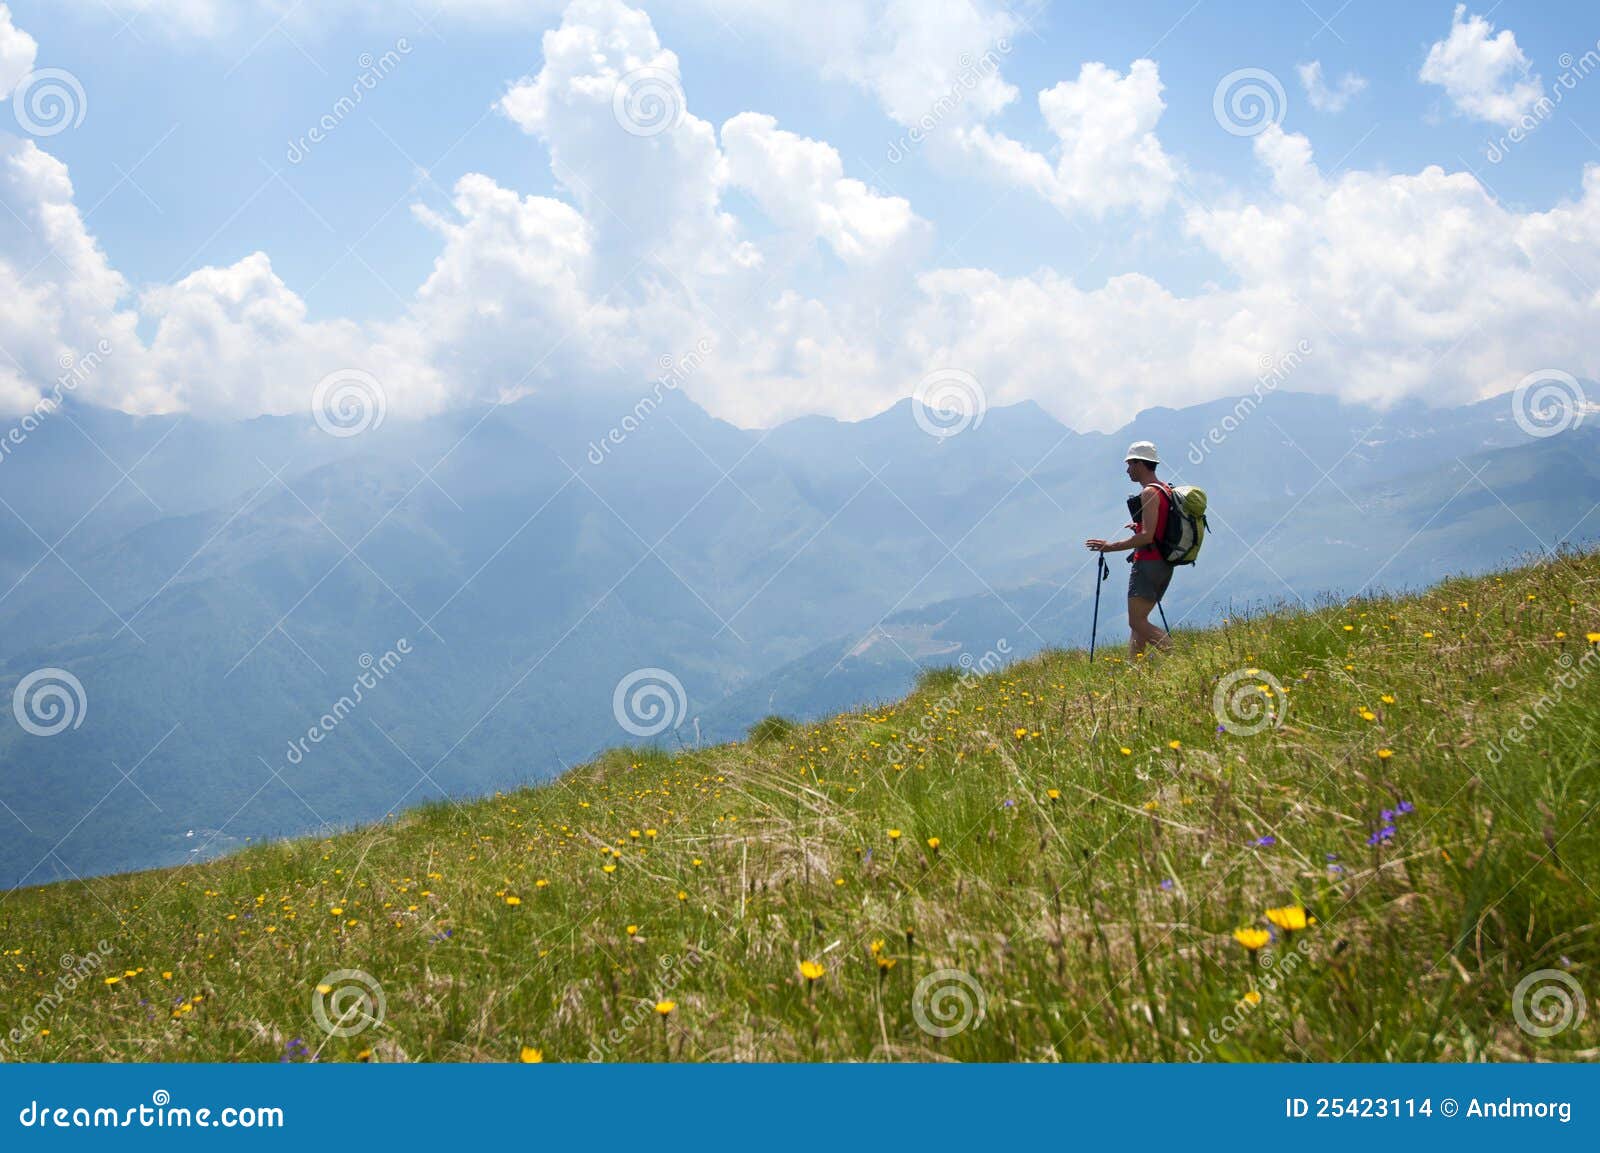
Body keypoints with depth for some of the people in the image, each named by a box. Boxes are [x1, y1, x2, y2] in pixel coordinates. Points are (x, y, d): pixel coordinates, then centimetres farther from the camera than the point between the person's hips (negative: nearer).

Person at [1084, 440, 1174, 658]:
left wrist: (1112, 546, -18)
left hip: (1148, 564, -10)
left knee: (1137, 621, -12)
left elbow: (1147, 537, -22)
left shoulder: (1149, 493, -13)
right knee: (1138, 621, 13)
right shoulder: (1166, 490, 17)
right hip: (1164, 565, 10)